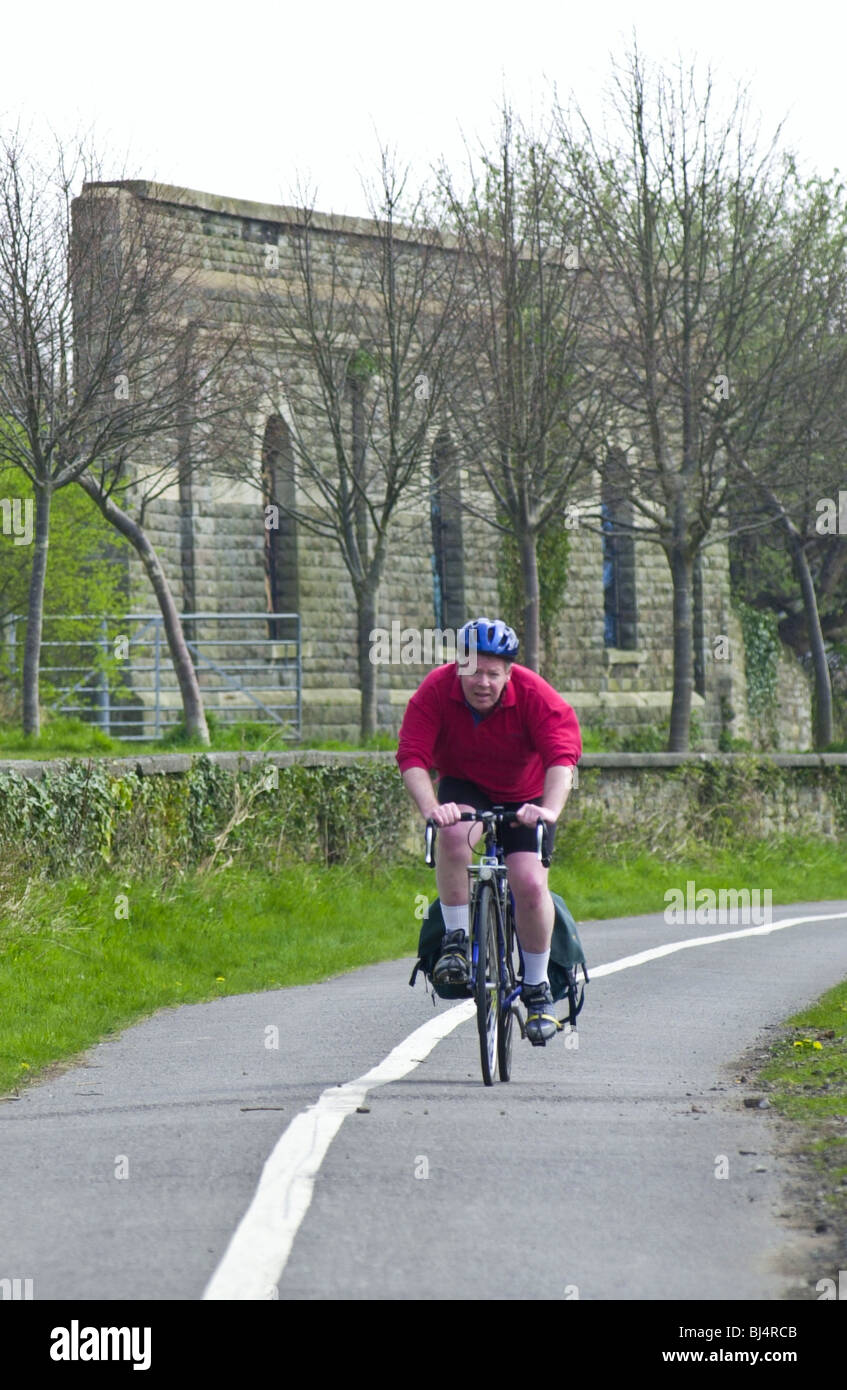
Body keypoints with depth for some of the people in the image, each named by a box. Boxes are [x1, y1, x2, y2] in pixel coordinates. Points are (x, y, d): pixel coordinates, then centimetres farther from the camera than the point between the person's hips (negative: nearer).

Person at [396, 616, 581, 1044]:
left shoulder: (534, 695, -25)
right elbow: (412, 757, -28)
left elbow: (563, 755, -34)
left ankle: (537, 989, 0)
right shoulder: (436, 691, -22)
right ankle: (455, 939, -18)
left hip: (523, 797, 0)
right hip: (464, 788, 1)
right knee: (453, 834, -35)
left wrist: (550, 809, -51)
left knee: (530, 883, -19)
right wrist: (430, 807, -46)